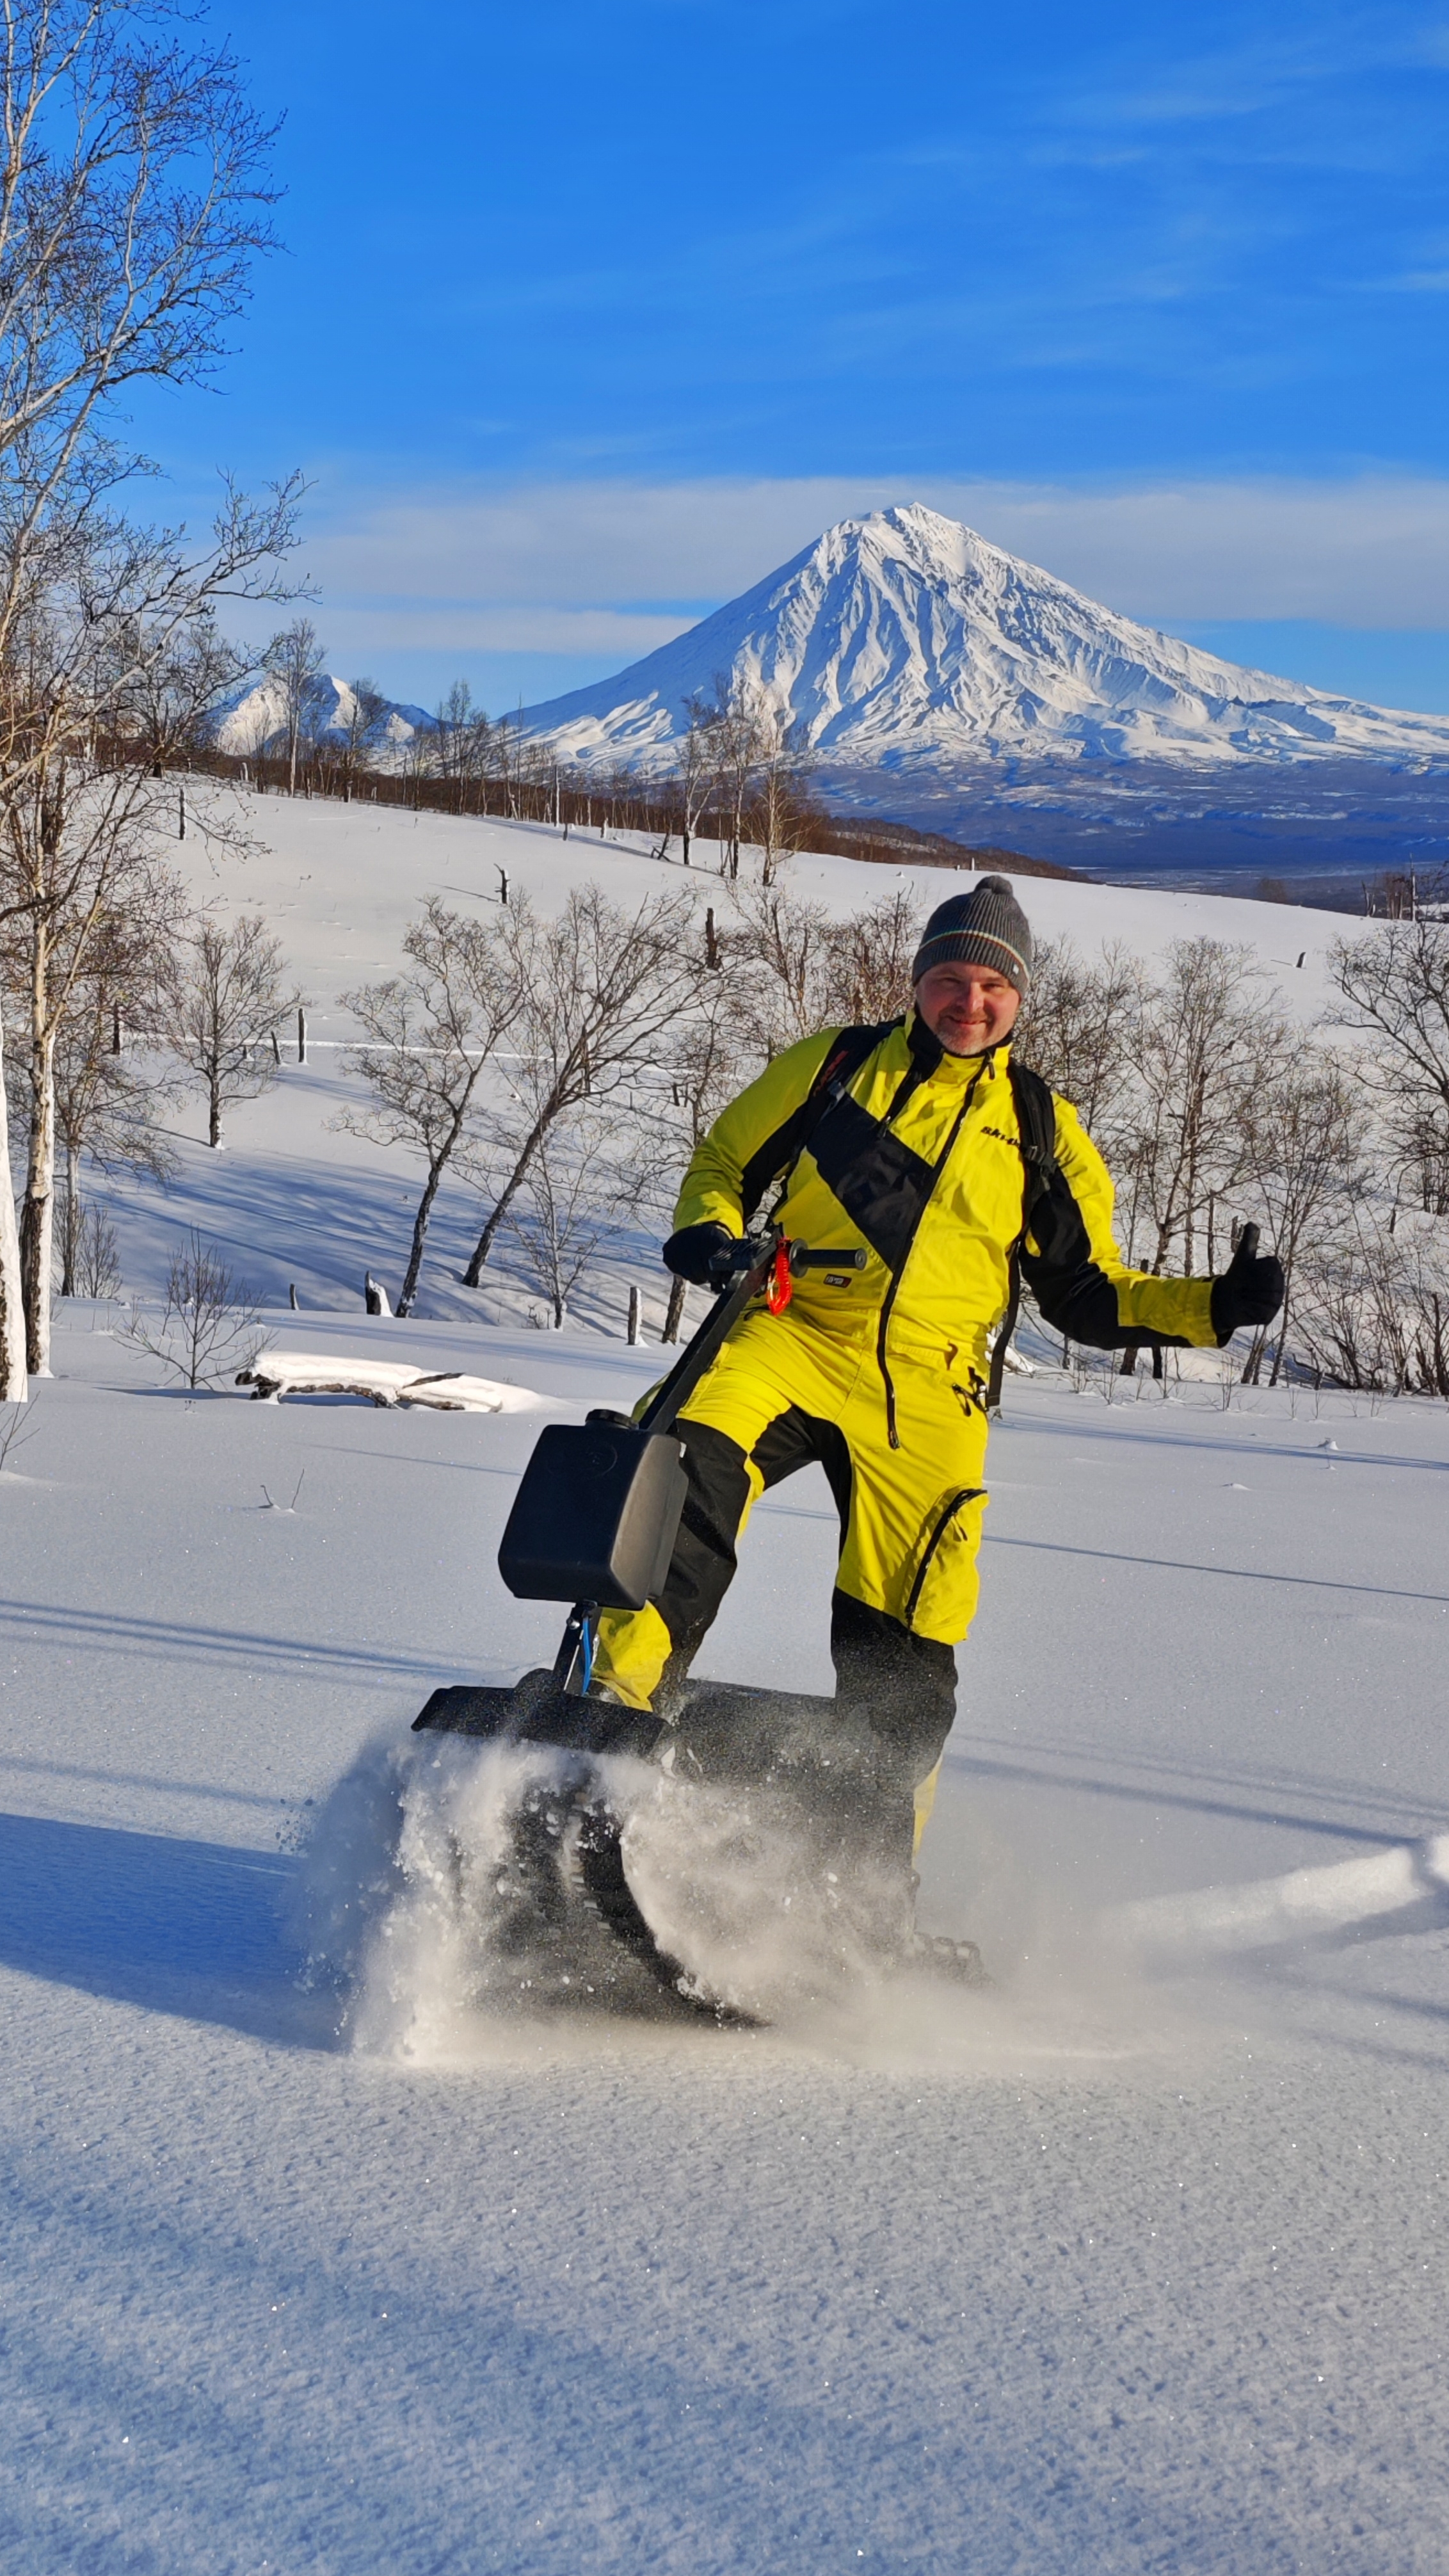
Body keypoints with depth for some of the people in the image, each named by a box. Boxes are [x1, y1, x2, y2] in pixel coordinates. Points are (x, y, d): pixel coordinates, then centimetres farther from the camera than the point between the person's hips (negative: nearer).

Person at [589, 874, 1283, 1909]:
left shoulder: (1044, 1129, 13)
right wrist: (709, 1233, -5)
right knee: (697, 1469, -34)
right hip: (794, 1337, -1)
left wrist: (1212, 1307, 0)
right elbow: (723, 1164, 18)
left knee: (904, 1664, -2)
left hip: (929, 1397, 1)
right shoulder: (832, 1066, 11)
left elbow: (1089, 1298, 15)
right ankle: (622, 1704, -32)